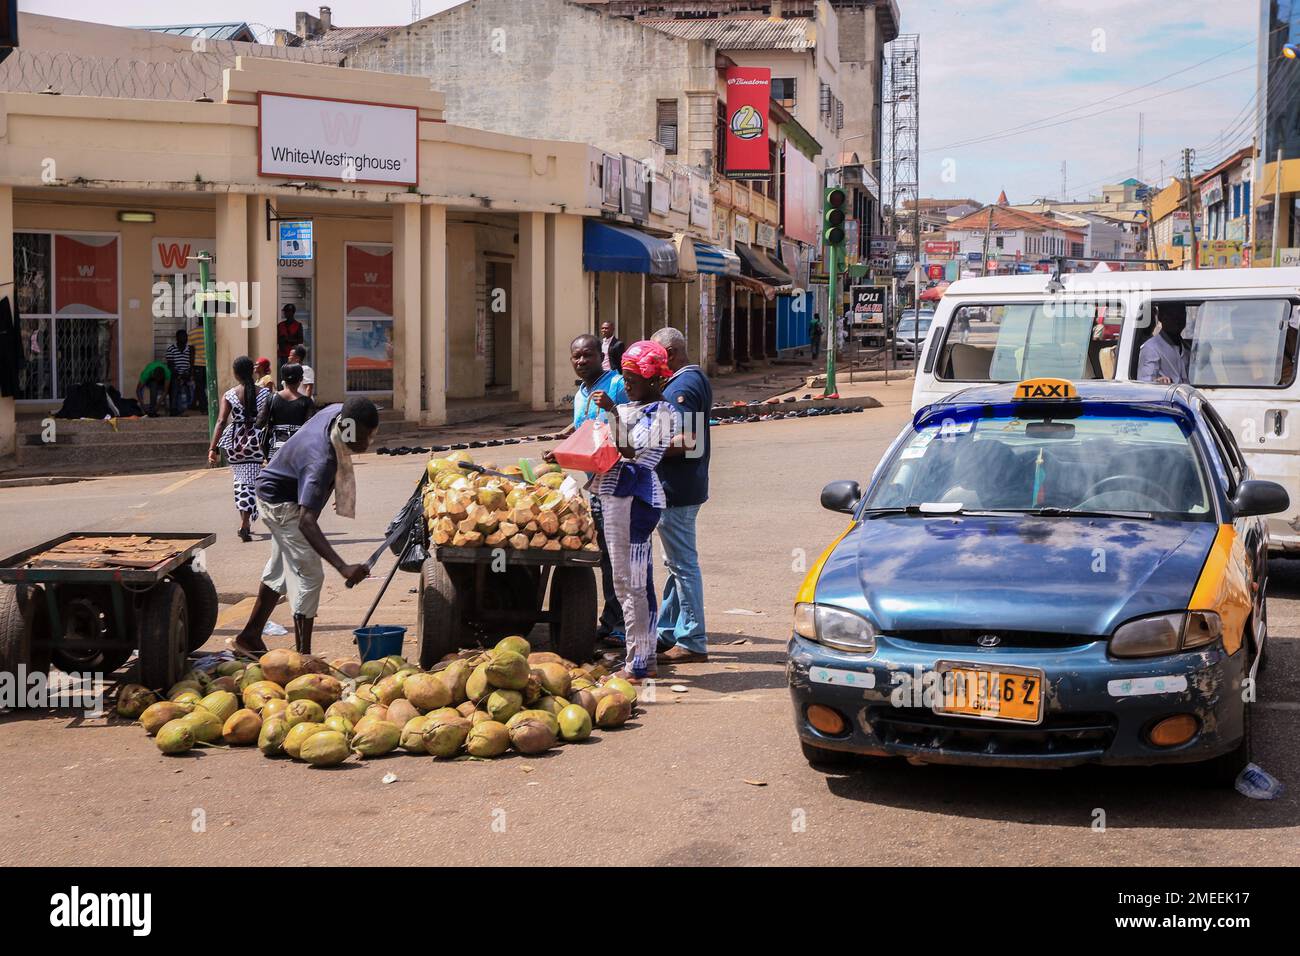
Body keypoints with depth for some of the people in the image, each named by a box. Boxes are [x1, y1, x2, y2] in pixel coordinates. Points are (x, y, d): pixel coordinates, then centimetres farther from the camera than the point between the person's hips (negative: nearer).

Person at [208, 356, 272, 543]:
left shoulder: (229, 396, -4)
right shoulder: (265, 393, -3)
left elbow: (221, 422, -11)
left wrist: (213, 448, -12)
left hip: (235, 442, 1)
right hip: (256, 441, -1)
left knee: (239, 479, 17)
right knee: (250, 481, 3)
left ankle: (245, 522, 20)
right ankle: (244, 523, -8)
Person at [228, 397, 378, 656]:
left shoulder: (338, 412, -17)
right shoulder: (320, 461, -42)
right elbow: (306, 522, -49)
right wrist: (343, 567, -58)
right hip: (282, 504, -10)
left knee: (280, 569, 20)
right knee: (309, 575, -12)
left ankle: (249, 637, 32)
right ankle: (302, 656, -7)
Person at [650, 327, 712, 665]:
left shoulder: (682, 387, -18)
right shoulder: (697, 379, 14)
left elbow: (686, 443, -27)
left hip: (676, 490, -11)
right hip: (685, 487, 11)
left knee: (683, 564, -4)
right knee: (678, 563, 17)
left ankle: (692, 643, 2)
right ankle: (669, 633, 27)